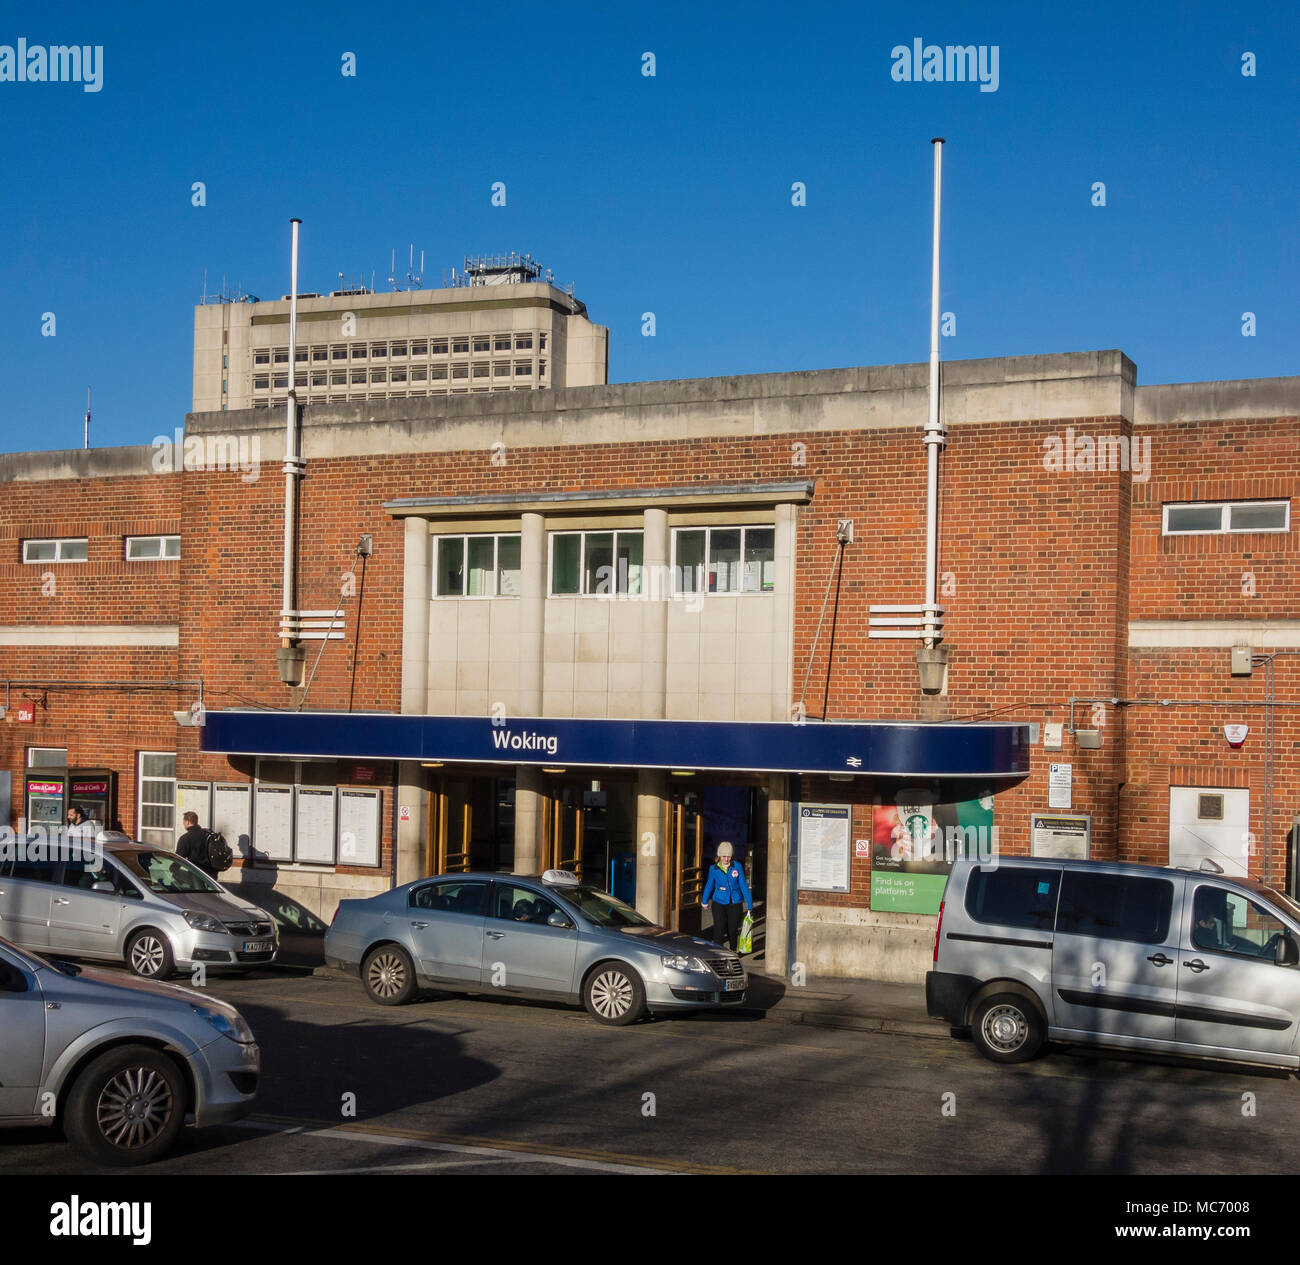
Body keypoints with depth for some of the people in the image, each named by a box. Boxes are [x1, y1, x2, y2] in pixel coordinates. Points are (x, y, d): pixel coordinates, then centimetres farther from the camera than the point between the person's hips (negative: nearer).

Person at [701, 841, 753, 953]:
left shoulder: (737, 867, -6)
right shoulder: (713, 869, -3)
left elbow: (743, 886, -1)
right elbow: (709, 886, 12)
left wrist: (749, 905, 0)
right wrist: (704, 902, 24)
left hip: (735, 903, 0)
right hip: (719, 903, 0)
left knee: (733, 930, 9)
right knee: (719, 930, -10)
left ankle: (732, 951, 32)